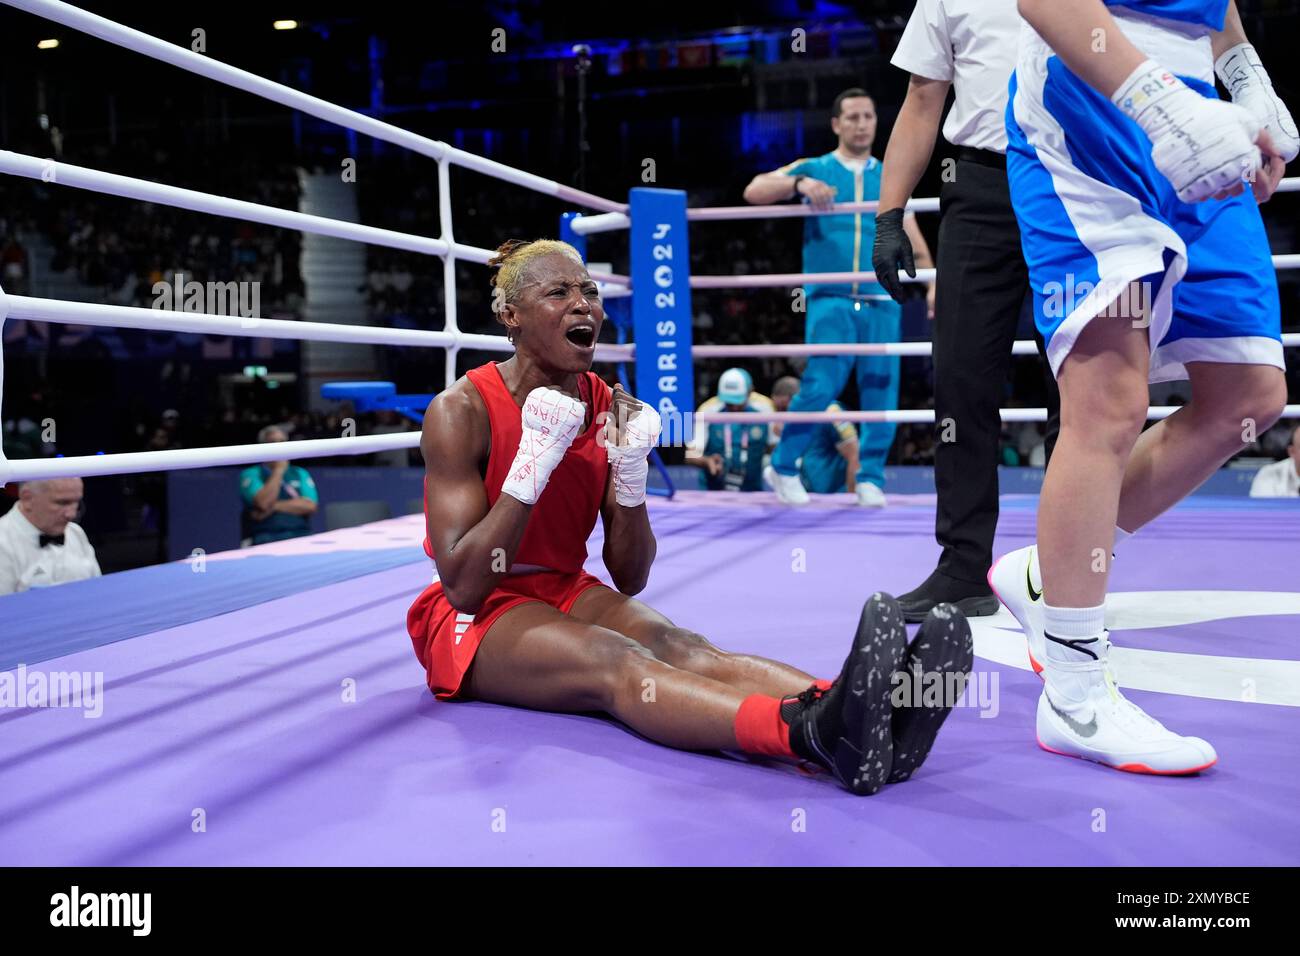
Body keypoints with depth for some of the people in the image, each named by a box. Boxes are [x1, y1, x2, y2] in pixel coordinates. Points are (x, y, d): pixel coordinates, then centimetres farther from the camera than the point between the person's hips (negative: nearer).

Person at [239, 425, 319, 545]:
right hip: (266, 538, -3)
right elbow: (264, 503, -10)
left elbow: (310, 506, 3)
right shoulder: (250, 474, 9)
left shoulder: (300, 473, 19)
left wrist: (275, 506, -5)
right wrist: (279, 469, -2)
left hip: (300, 535, 3)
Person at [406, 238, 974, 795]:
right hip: (473, 619, -5)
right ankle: (810, 732, -62)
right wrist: (533, 464, -25)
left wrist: (631, 475, -15)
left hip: (566, 592, 5)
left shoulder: (605, 406, 1)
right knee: (613, 661, -35)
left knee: (679, 646, -27)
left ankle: (870, 716, -54)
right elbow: (463, 587, -20)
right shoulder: (461, 412, -13)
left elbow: (630, 580, 1)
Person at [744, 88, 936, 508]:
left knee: (880, 391, -2)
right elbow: (754, 191, -2)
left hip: (881, 302, 3)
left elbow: (912, 238, 15)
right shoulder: (813, 169, 10)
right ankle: (783, 466, 5)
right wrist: (799, 183, -19)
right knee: (821, 386, -12)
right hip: (830, 299, -3)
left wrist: (934, 283, 3)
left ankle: (870, 477, 10)